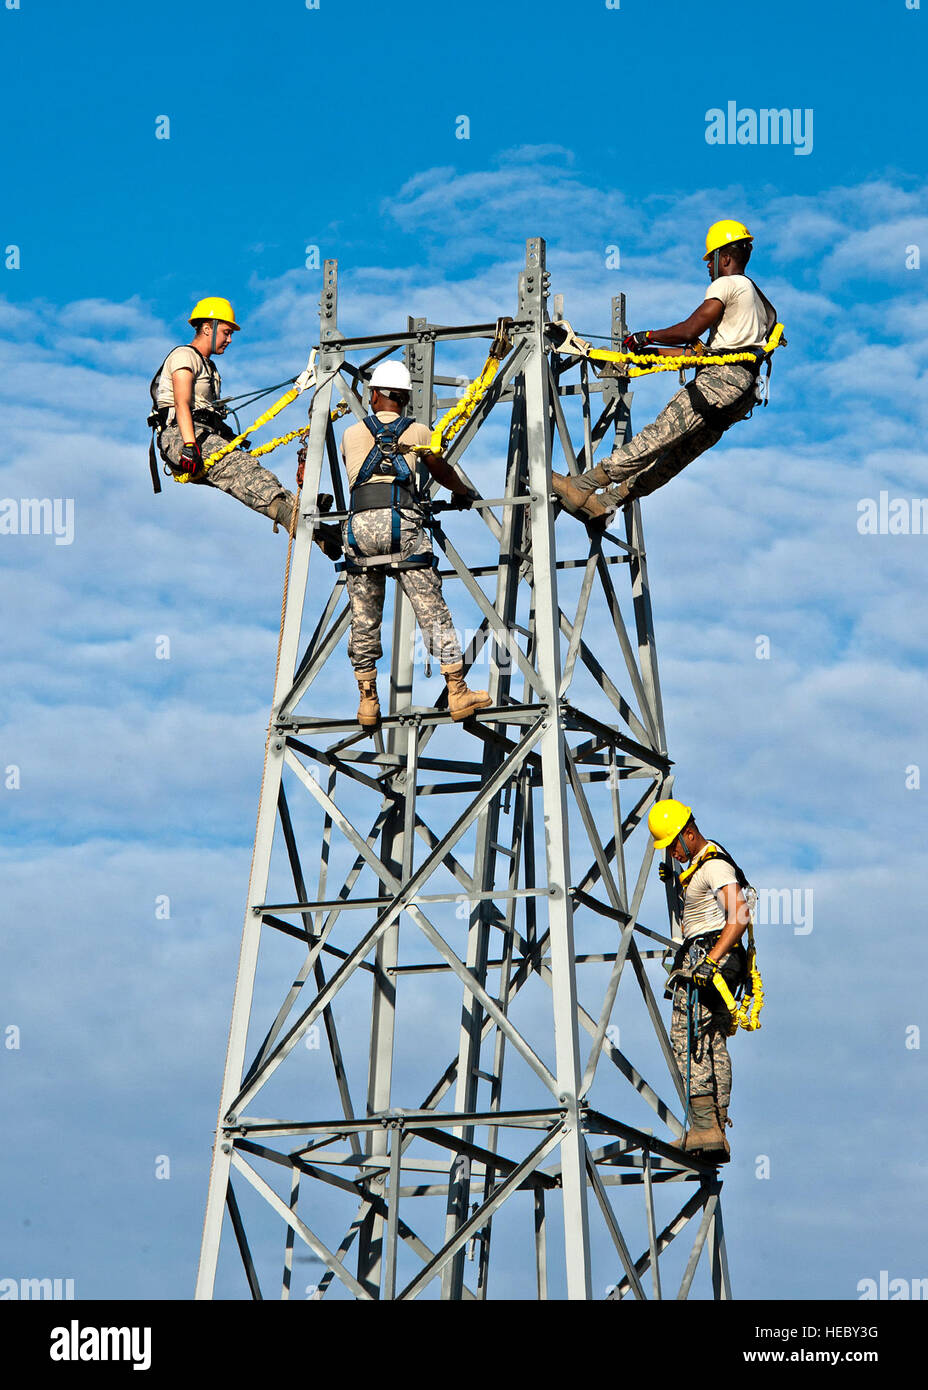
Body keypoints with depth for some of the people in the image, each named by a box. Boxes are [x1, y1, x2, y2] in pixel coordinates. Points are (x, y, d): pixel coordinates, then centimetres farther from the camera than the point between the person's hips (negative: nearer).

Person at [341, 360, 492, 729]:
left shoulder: (351, 435, 19)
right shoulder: (417, 432, 16)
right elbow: (442, 472, 32)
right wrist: (462, 492, 53)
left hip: (360, 524, 2)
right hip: (402, 522, -2)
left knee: (363, 620, 8)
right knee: (432, 610, 0)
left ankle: (367, 702, 11)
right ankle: (457, 692, -2)